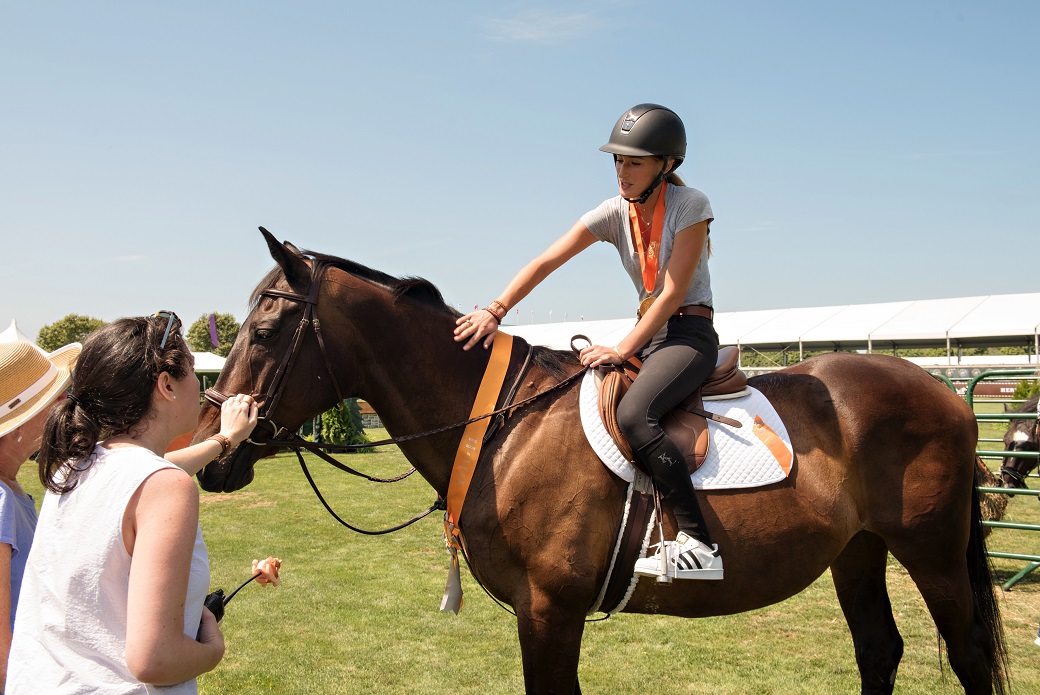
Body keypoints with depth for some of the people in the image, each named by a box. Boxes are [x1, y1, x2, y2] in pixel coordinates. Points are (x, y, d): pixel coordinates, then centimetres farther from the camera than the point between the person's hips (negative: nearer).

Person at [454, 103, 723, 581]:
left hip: (690, 334, -7)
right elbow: (546, 262, -8)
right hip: (649, 334, 7)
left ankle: (697, 543, -32)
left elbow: (672, 294, -16)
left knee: (632, 414, -32)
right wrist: (495, 311, -19)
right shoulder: (615, 212, 2)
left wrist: (622, 350, -21)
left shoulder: (690, 205, -12)